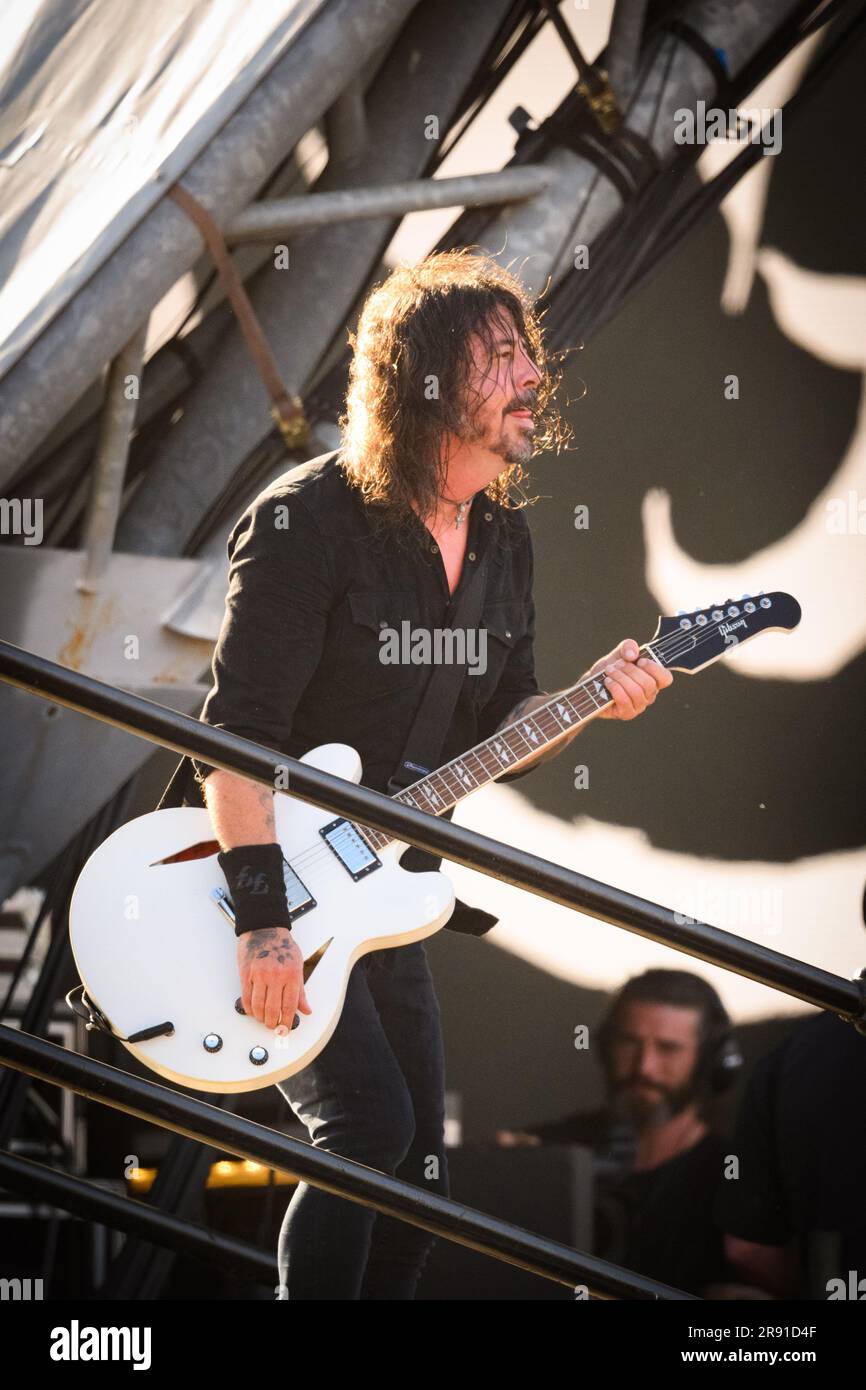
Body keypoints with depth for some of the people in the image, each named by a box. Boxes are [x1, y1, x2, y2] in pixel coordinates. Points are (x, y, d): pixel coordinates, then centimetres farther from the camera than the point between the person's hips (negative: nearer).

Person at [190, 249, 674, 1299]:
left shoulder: (501, 537, 6)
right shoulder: (311, 520, -18)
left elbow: (492, 736, 11)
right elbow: (239, 730, -23)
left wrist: (590, 704, -9)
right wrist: (262, 916, -29)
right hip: (266, 871, -8)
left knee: (418, 1174, 8)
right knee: (369, 1123, -22)